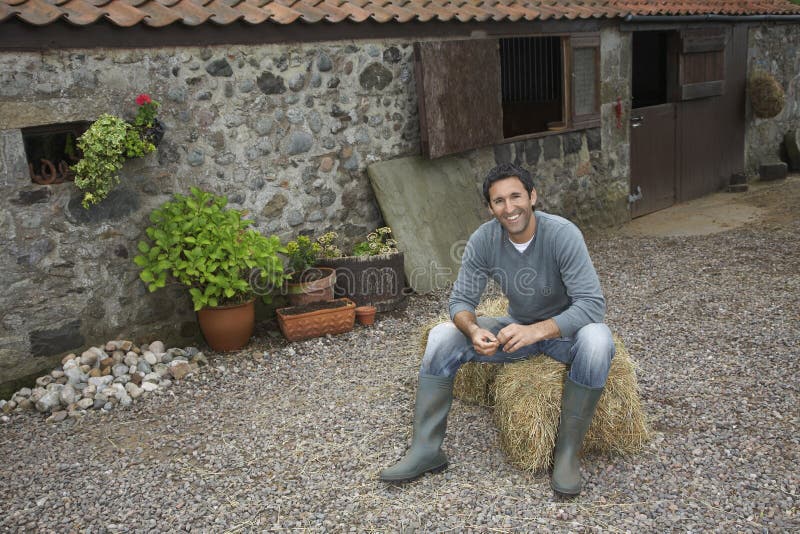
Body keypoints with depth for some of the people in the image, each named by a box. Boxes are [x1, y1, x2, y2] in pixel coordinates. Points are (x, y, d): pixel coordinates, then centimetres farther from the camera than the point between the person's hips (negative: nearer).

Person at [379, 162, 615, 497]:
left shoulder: (562, 234, -25)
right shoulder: (484, 239, -14)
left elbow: (592, 304, -29)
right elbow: (461, 300, -9)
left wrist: (537, 330, -42)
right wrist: (473, 330, -33)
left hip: (565, 330, -3)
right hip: (518, 328, 4)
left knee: (596, 340, -38)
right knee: (441, 338, -14)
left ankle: (568, 450, -20)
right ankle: (426, 450, -9)